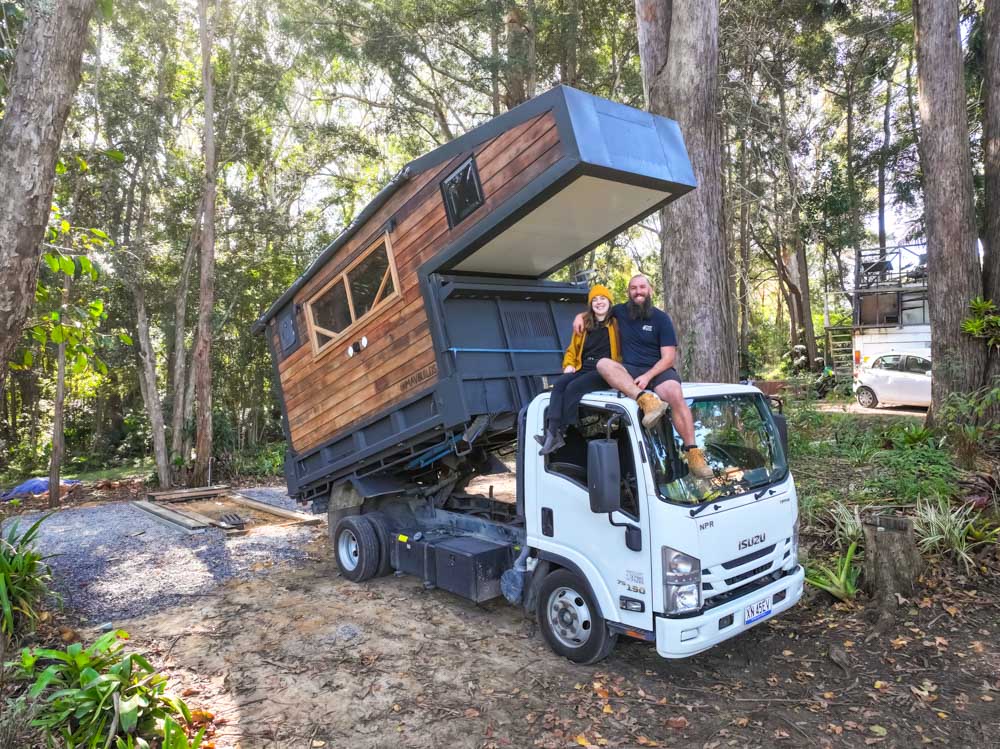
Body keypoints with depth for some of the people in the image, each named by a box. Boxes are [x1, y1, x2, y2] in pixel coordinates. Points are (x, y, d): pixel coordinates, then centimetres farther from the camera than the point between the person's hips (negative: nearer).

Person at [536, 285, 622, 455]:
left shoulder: (616, 323, 6)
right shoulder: (584, 325, 22)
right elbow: (572, 349, 26)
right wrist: (568, 365, 6)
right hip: (583, 369, 5)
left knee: (573, 387, -31)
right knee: (559, 385, -26)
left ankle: (560, 434, -29)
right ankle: (552, 432, -38)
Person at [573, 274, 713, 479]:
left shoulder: (661, 318, 2)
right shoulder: (621, 311, 12)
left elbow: (668, 357, -4)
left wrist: (648, 376, -20)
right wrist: (581, 316, 7)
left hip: (658, 370, -2)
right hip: (629, 371, 2)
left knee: (674, 393, -34)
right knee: (603, 364, -29)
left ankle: (693, 453, -32)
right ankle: (645, 399, -46)